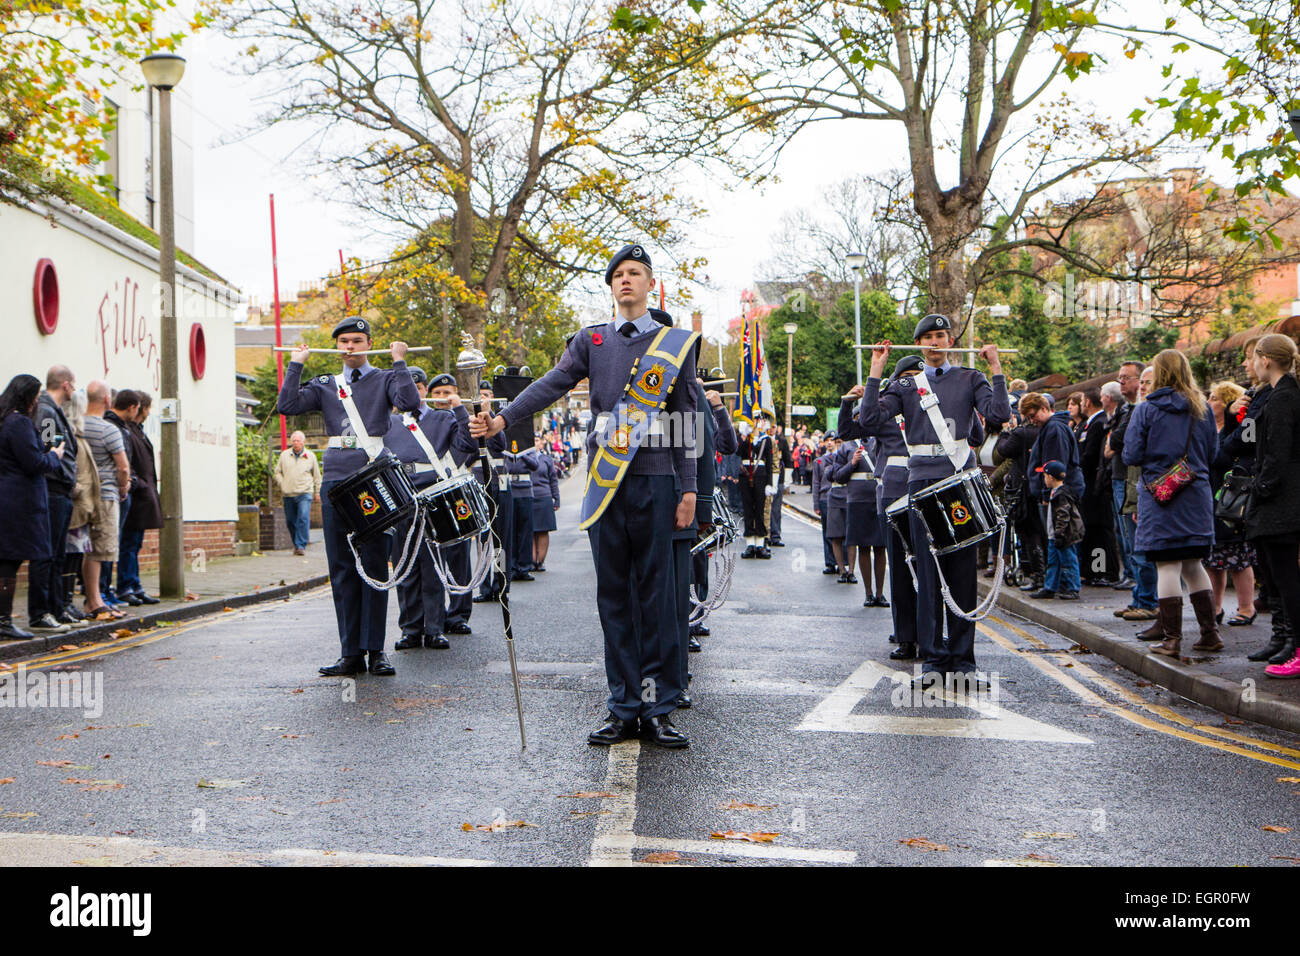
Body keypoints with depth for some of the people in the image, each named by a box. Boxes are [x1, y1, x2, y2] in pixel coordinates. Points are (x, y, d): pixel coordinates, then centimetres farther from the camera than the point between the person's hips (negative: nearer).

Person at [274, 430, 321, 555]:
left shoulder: (310, 456, 8)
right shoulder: (284, 455, 10)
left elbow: (317, 475, 15)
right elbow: (277, 472, 17)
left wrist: (317, 492, 13)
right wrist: (282, 485, 3)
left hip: (305, 493, -2)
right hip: (288, 494, 3)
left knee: (303, 519, -16)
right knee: (290, 521, 7)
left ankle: (301, 546, -16)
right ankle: (296, 544, 24)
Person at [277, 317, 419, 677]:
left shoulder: (384, 379, 9)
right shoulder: (325, 386, 16)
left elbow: (408, 402, -12)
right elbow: (289, 405, 0)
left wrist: (399, 361, -7)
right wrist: (295, 365, 5)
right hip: (335, 482, 3)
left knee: (374, 566, -2)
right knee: (342, 569, 3)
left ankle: (375, 650, 3)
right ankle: (351, 653, 8)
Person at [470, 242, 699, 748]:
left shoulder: (676, 342, 9)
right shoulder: (591, 340, 13)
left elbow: (685, 420, 5)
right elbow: (552, 385, 0)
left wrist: (688, 488, 0)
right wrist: (502, 419, -15)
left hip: (656, 480, -2)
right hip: (605, 480, 2)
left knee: (656, 593, -1)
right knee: (613, 595, 4)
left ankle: (658, 709, 7)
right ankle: (624, 709, 11)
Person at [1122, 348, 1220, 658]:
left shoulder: (1146, 410, -7)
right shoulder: (1202, 409, 5)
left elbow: (1131, 455, -8)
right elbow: (1213, 452, 11)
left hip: (1160, 496, -4)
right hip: (1197, 496, 4)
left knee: (1167, 567, -2)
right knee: (1193, 565, 15)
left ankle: (1171, 639, -1)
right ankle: (1210, 633, 16)